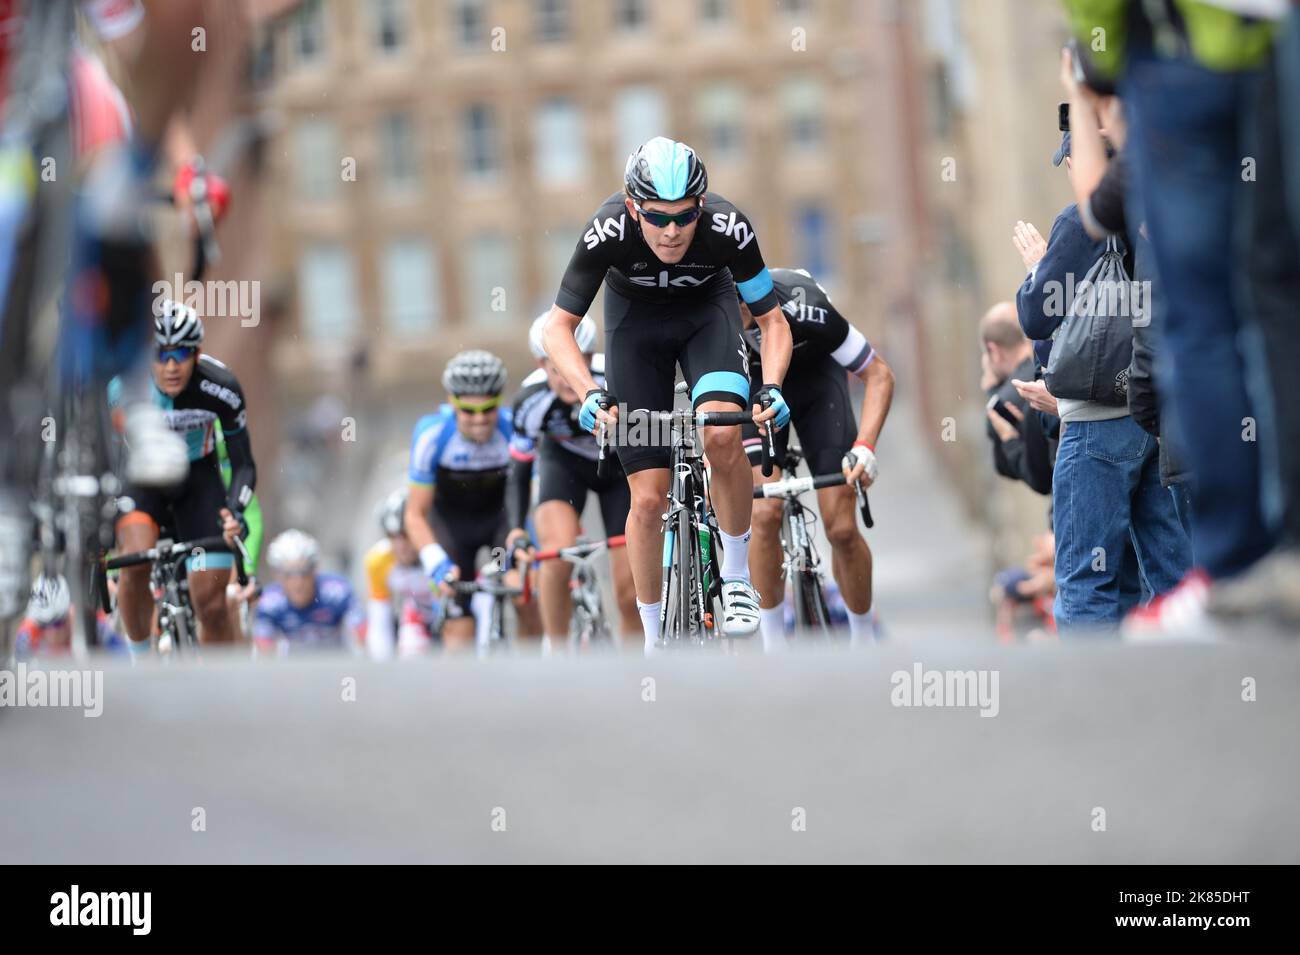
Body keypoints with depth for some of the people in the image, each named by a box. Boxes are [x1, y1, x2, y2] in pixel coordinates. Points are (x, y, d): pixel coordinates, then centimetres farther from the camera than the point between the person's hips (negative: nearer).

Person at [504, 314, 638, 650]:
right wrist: (516, 529, -32)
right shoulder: (532, 400, -28)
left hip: (622, 466, 0)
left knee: (629, 589, -7)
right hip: (565, 462, 0)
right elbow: (519, 472, -17)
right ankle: (555, 651, -11)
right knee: (558, 555, -29)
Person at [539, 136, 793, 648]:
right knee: (648, 496, -6)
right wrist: (591, 392, -39)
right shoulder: (609, 231, -33)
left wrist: (771, 388, -36)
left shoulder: (727, 227, -32)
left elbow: (773, 321, -19)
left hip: (707, 308, 0)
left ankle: (736, 575, -9)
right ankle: (652, 640, 11)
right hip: (635, 317, 0)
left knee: (723, 434, -30)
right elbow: (558, 326, -24)